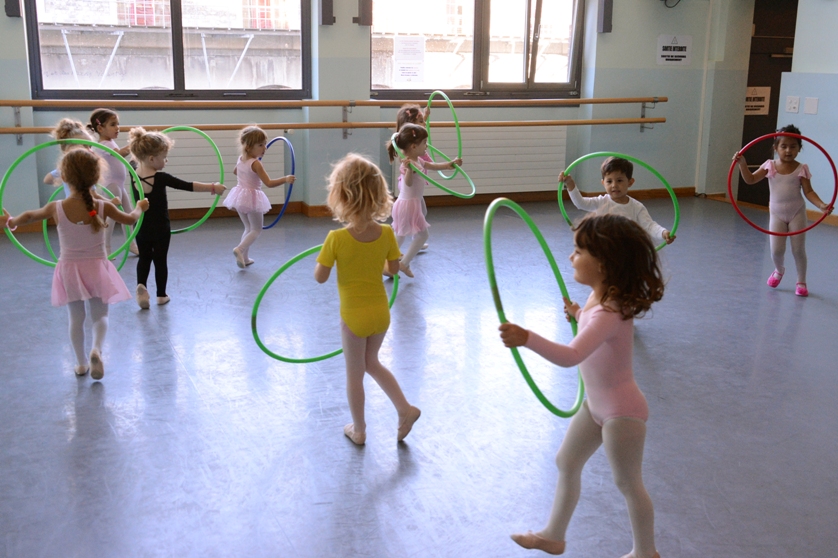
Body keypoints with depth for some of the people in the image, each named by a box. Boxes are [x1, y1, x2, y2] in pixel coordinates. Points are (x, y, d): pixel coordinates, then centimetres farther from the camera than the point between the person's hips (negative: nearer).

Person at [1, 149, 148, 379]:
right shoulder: (103, 207, -13)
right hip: (97, 268, -1)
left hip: (69, 269, 1)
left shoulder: (56, 208, -12)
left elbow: (30, 216, 9)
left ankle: (81, 362, 22)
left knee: (76, 318, 14)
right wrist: (140, 207, 27)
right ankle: (96, 349, -18)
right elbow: (130, 219, 5)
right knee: (100, 315, 9)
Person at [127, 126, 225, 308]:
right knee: (160, 260, 11)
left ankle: (141, 285, -3)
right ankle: (161, 295, 21)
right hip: (160, 228, -4)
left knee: (144, 258, 20)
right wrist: (213, 187, -18)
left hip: (141, 227, 5)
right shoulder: (161, 178, -25)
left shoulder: (134, 173, -9)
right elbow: (188, 186, -24)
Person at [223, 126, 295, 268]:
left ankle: (244, 257, 20)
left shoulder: (240, 160, 3)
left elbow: (235, 172, 26)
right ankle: (240, 249, -16)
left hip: (240, 196, 8)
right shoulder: (255, 164, -21)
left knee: (248, 228, 21)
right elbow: (269, 183, -26)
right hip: (252, 198, -8)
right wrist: (285, 179, -28)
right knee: (256, 230, 4)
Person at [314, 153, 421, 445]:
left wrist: (325, 256, 4)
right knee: (372, 363, 28)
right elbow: (394, 268, 2)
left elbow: (320, 277, -14)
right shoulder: (386, 233, -12)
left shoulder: (337, 238, -23)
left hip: (354, 315, -4)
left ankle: (359, 430, 30)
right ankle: (405, 408, 21)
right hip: (381, 311, 4)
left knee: (354, 374, 15)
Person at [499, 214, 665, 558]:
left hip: (621, 412, -10)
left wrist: (526, 339, -57)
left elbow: (572, 355, -47)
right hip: (596, 405, 10)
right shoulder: (600, 297, -4)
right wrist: (579, 315, 21)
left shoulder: (608, 313, -33)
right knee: (567, 463, 19)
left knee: (628, 484, 9)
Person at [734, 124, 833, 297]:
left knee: (798, 250, 1)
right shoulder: (770, 166, -4)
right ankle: (779, 270, 29)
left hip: (797, 213, -1)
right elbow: (750, 180, -6)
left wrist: (821, 205, -27)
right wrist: (742, 164, -20)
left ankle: (801, 282, 19)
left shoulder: (801, 169, -8)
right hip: (777, 214, 1)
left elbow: (808, 192, -11)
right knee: (776, 250, -5)